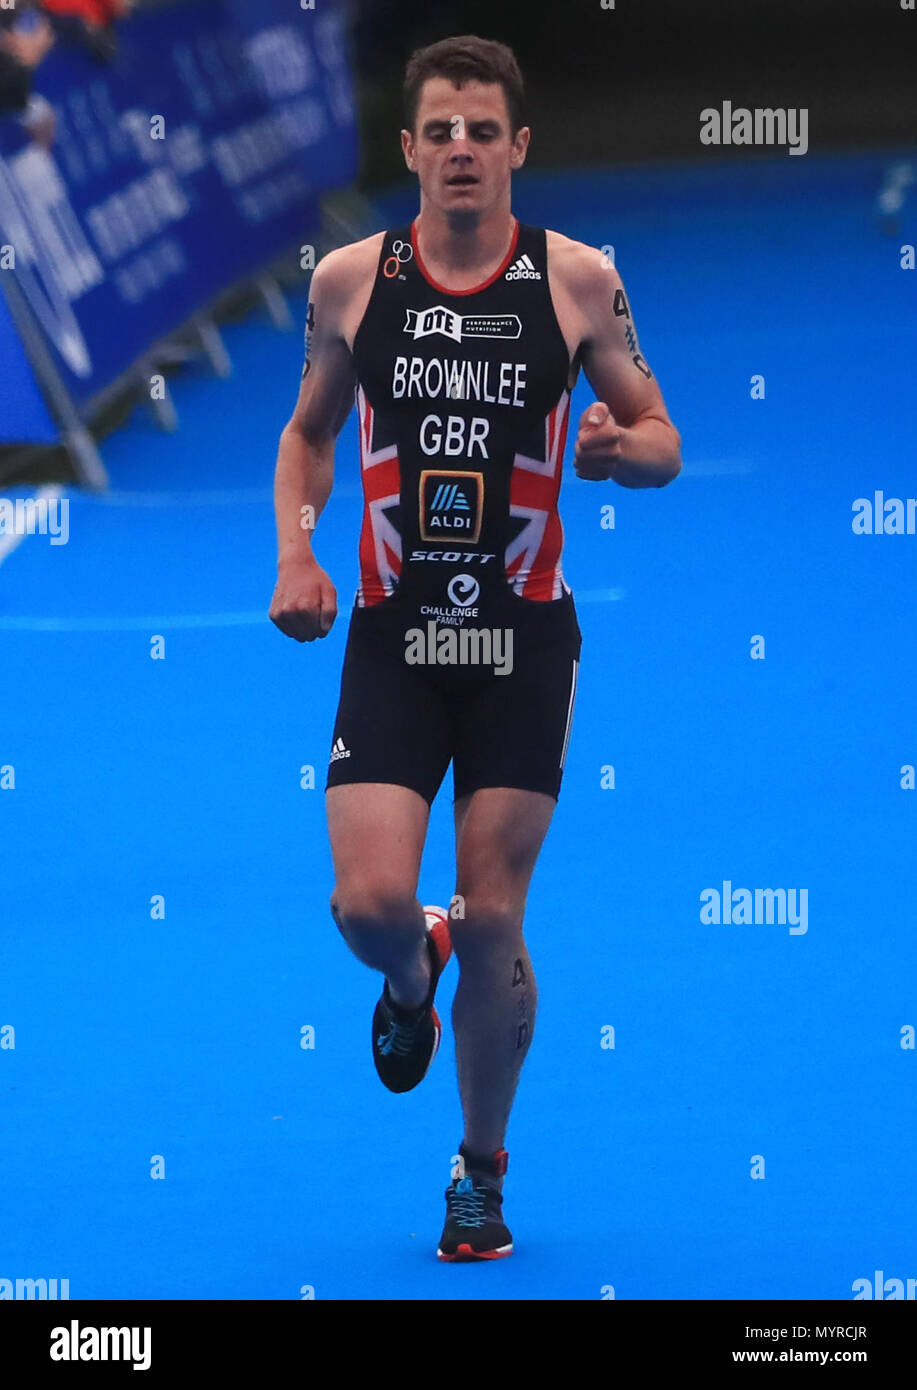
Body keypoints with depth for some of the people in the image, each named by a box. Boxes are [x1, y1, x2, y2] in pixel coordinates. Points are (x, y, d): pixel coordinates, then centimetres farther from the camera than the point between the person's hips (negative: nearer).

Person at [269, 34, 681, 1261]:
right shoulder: (351, 280, 1)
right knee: (369, 904, -13)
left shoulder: (578, 281, -3)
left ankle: (483, 1173, 19)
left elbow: (664, 444, 5)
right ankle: (410, 982, 26)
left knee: (494, 923, 0)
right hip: (392, 636, 1)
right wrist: (294, 552, -1)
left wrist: (620, 446, -18)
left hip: (524, 640, -1)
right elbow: (309, 433, 16)